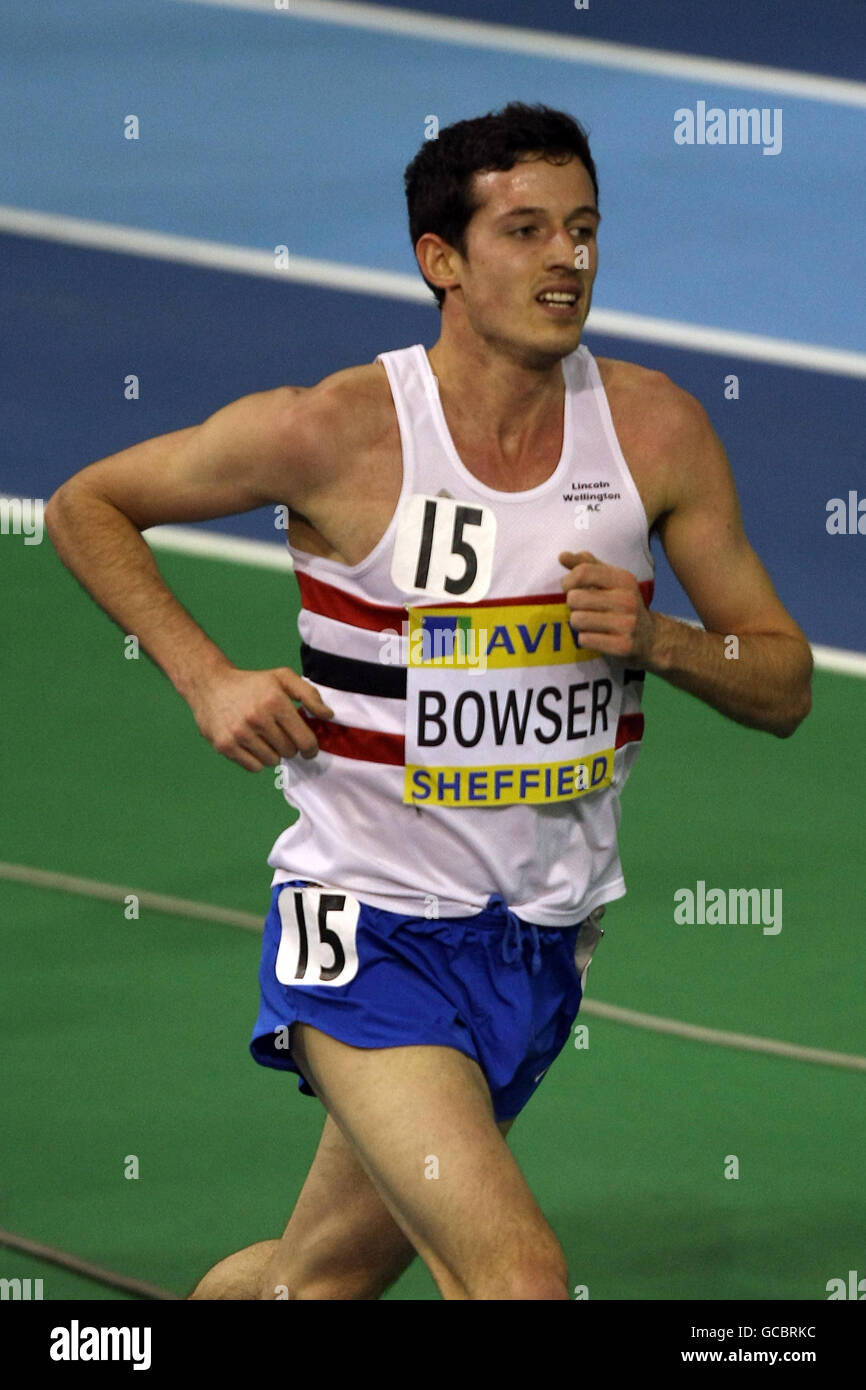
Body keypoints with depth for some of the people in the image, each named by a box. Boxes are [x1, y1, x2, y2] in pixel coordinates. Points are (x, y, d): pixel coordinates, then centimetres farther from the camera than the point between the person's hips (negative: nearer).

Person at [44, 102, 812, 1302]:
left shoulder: (655, 428, -3)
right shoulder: (332, 433, -14)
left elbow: (785, 686, 4)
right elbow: (86, 505, 2)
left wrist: (658, 640, -16)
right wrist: (206, 679, -9)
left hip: (545, 941, 5)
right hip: (372, 932, -5)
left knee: (318, 1277, 18)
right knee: (520, 1279, -23)